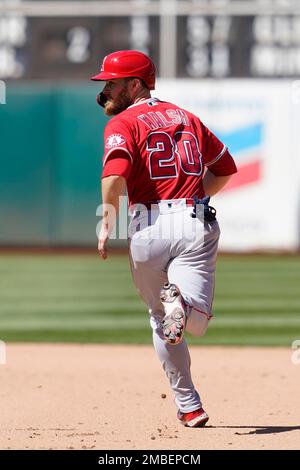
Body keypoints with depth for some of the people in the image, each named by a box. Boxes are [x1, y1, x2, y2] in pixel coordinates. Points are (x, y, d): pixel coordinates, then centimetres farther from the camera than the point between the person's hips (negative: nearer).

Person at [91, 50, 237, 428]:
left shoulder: (123, 123, 1)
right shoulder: (186, 118, 20)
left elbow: (115, 173, -17)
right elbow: (225, 166, 25)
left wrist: (106, 224, -9)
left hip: (150, 226, -3)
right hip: (197, 223, 3)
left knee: (161, 319, 15)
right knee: (196, 324, -6)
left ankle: (188, 405, 13)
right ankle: (185, 304, -39)